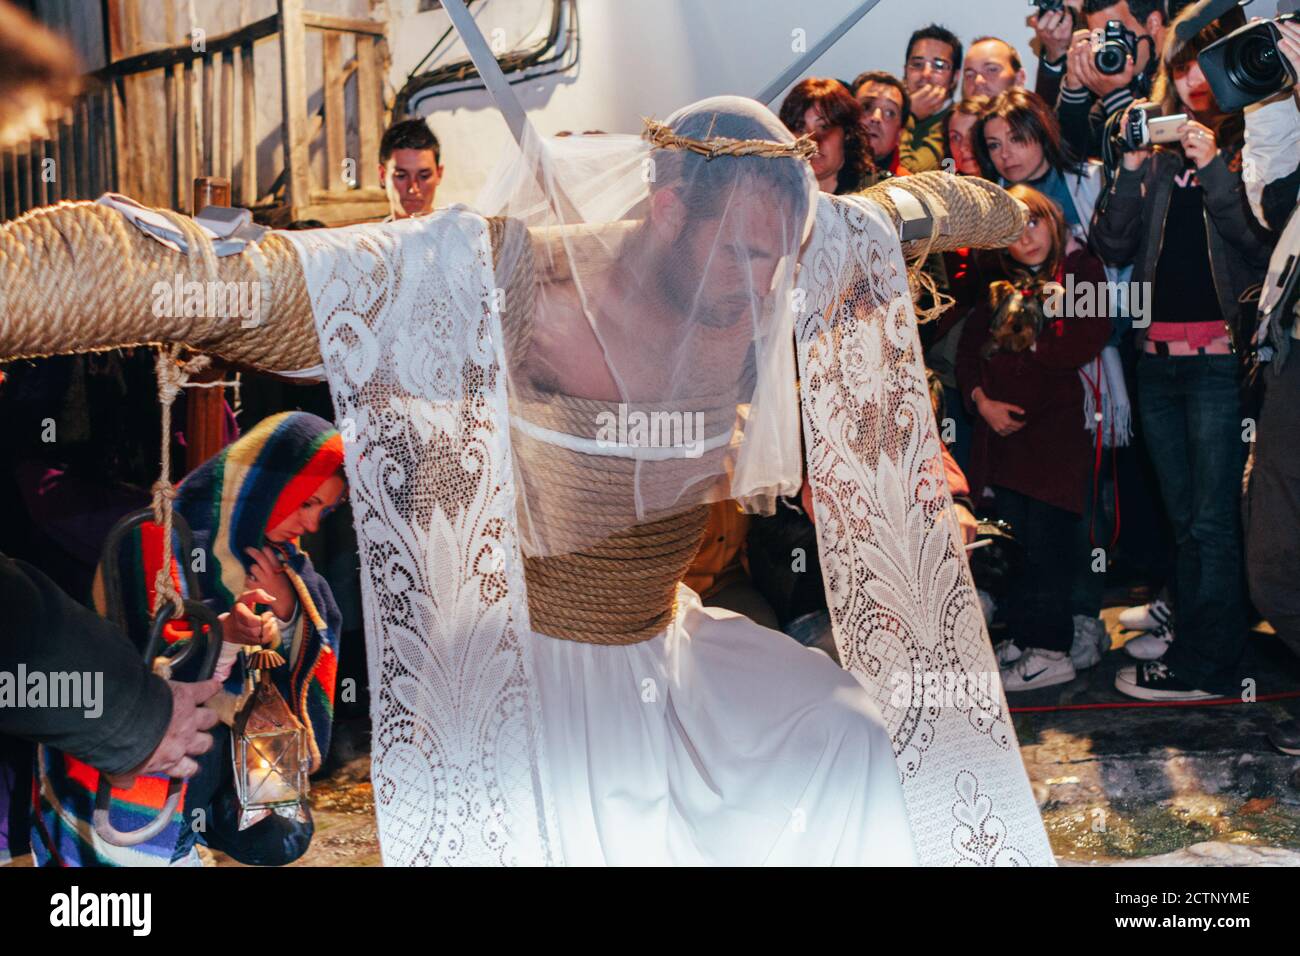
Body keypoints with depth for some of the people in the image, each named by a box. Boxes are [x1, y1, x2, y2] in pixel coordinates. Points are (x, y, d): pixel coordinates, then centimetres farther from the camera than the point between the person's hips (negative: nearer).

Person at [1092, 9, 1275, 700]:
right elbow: (1114, 246, 4)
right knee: (1183, 518, 11)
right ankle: (1189, 648, 19)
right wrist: (1133, 169, -6)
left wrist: (1214, 169, -15)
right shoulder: (1157, 151, 14)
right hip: (1158, 353, 5)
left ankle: (1205, 666, 3)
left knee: (1212, 520, -4)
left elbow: (1264, 243, -10)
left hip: (1220, 353, -5)